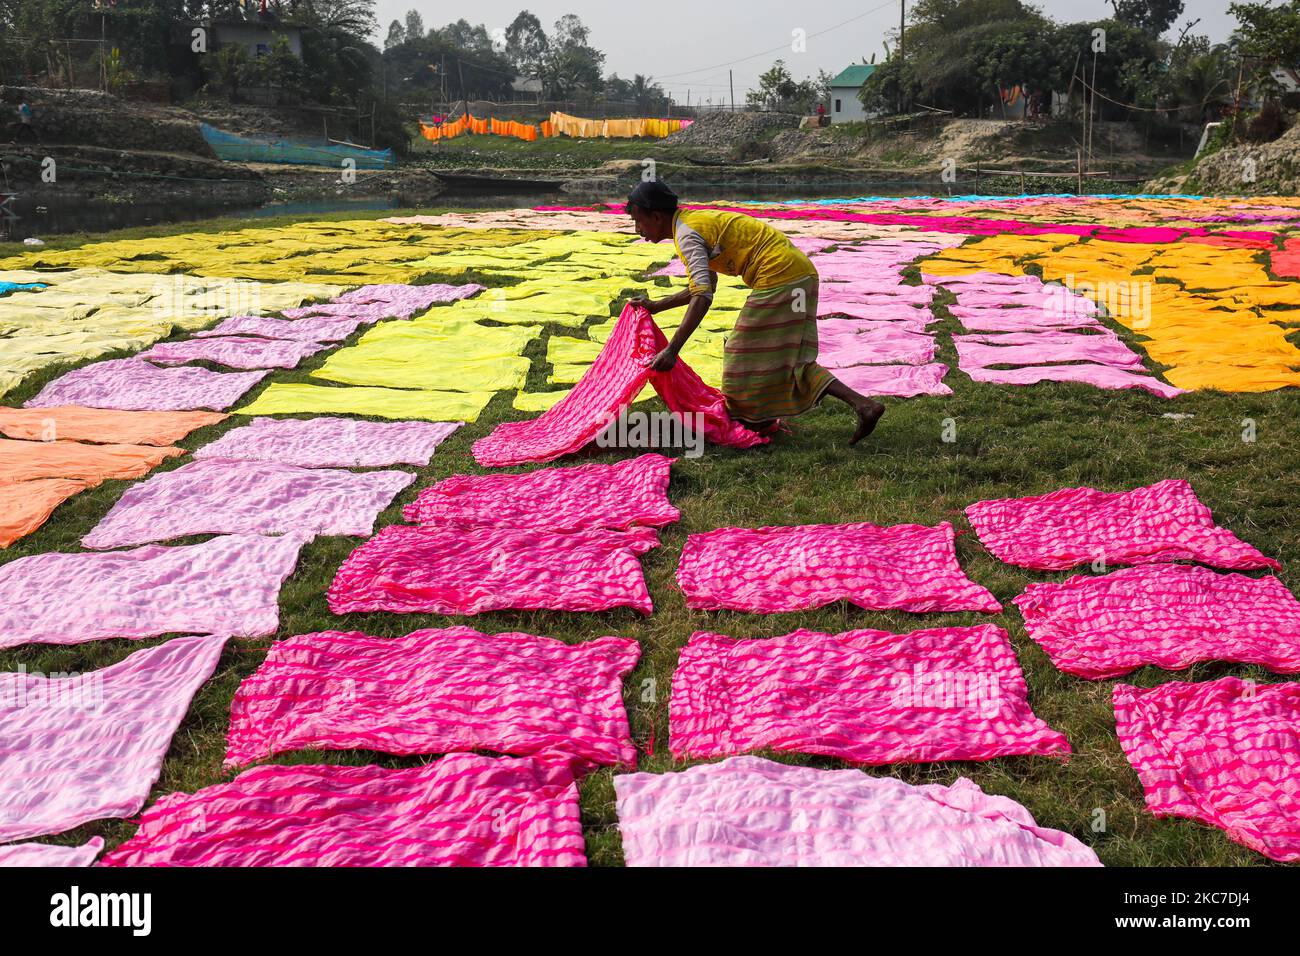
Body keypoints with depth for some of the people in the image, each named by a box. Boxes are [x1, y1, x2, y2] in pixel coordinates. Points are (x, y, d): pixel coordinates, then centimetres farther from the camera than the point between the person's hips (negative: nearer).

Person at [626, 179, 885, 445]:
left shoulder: (687, 234, -11)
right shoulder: (695, 220, 20)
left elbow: (703, 296, -23)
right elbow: (704, 285, 30)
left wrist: (672, 350, -26)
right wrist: (657, 306, 28)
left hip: (779, 274, -10)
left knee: (748, 352, 3)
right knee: (791, 359, 11)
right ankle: (862, 405, 1)